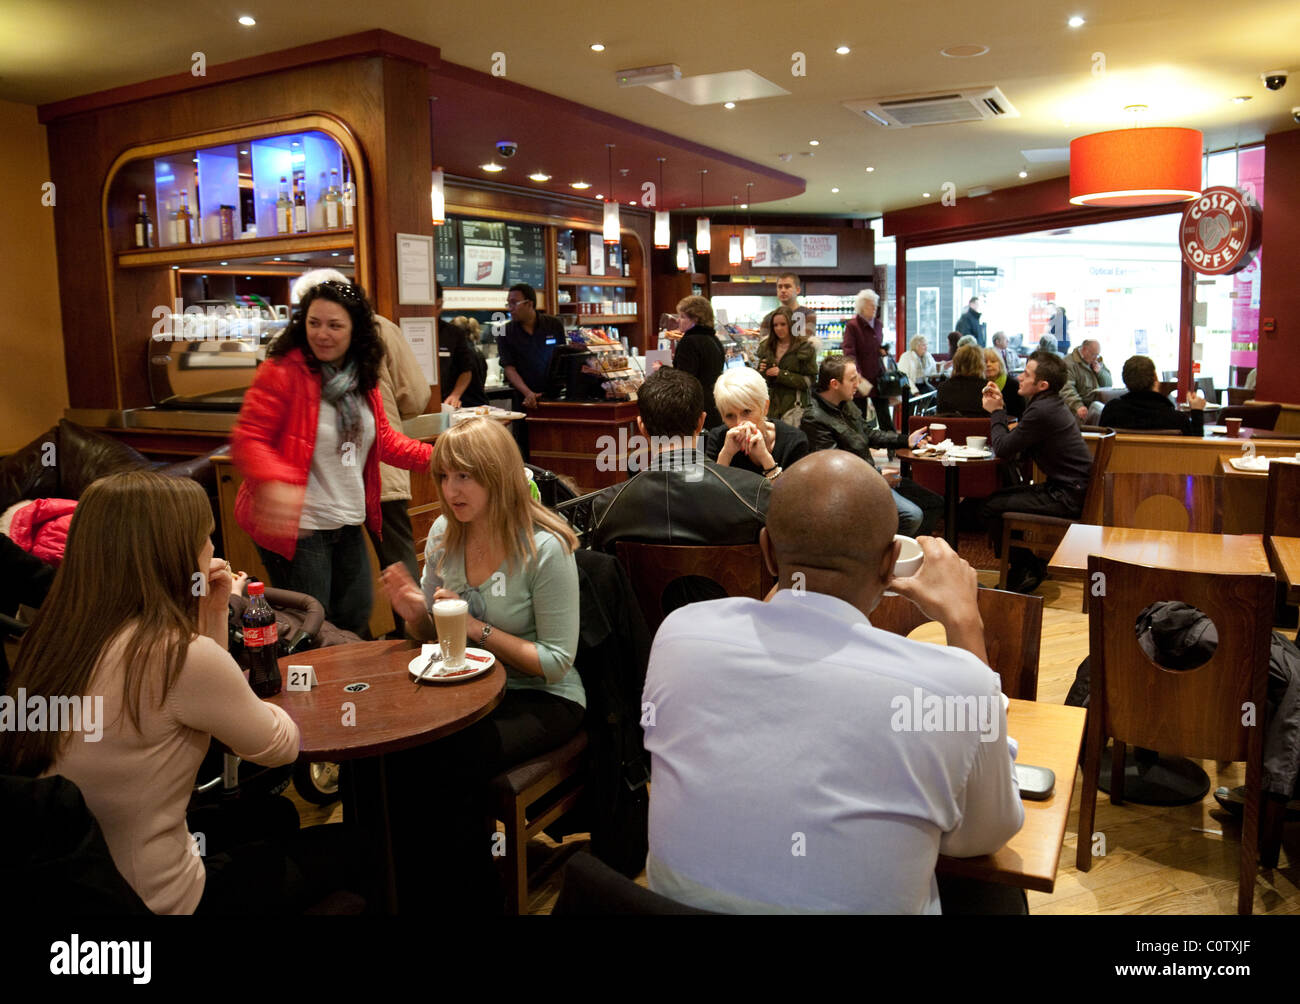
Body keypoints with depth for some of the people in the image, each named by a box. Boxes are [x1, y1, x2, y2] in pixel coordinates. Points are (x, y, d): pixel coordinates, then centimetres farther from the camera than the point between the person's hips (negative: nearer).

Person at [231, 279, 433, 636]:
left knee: (355, 626, 20)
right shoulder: (282, 371, -14)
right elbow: (248, 439, -19)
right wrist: (274, 483, -39)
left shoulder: (363, 379, 7)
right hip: (296, 527, -7)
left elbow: (383, 440, 17)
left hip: (349, 527, 7)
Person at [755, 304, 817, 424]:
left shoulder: (805, 347, -2)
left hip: (794, 404, -4)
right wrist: (761, 371, -3)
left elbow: (809, 380, -6)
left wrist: (782, 374, -13)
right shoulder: (766, 346, 12)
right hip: (771, 403, 4)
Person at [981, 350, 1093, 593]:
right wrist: (1000, 409, 6)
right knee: (996, 497, 18)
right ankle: (1029, 565, 24)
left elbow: (1004, 449, -16)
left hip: (1066, 497, -11)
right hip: (1068, 488, 11)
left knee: (991, 508, -9)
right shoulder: (1050, 404, 11)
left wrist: (996, 412, -2)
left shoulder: (1042, 410, -22)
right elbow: (1019, 448, 13)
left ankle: (1023, 571, 9)